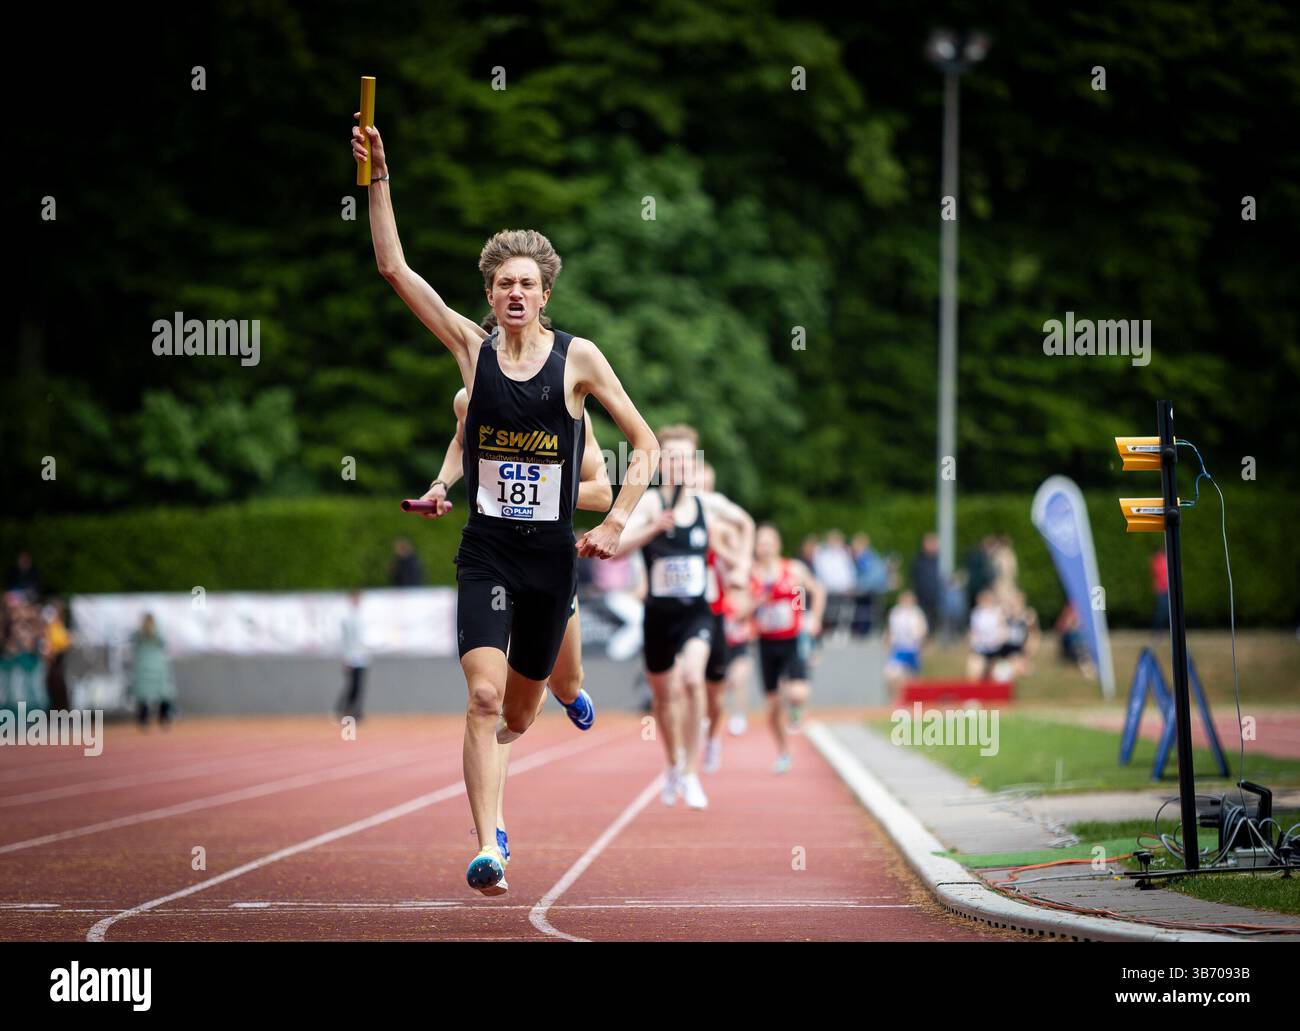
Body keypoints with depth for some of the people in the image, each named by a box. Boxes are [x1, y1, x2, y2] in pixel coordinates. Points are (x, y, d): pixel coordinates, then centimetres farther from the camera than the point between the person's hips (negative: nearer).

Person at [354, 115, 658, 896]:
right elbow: (394, 267, -6)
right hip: (486, 551, -1)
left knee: (516, 718, 14)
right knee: (483, 697, -19)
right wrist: (379, 179, -14)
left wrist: (616, 524, -7)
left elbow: (645, 443, 3)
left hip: (552, 554, 1)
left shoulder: (578, 359, -3)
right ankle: (489, 847, -19)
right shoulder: (472, 348, -1)